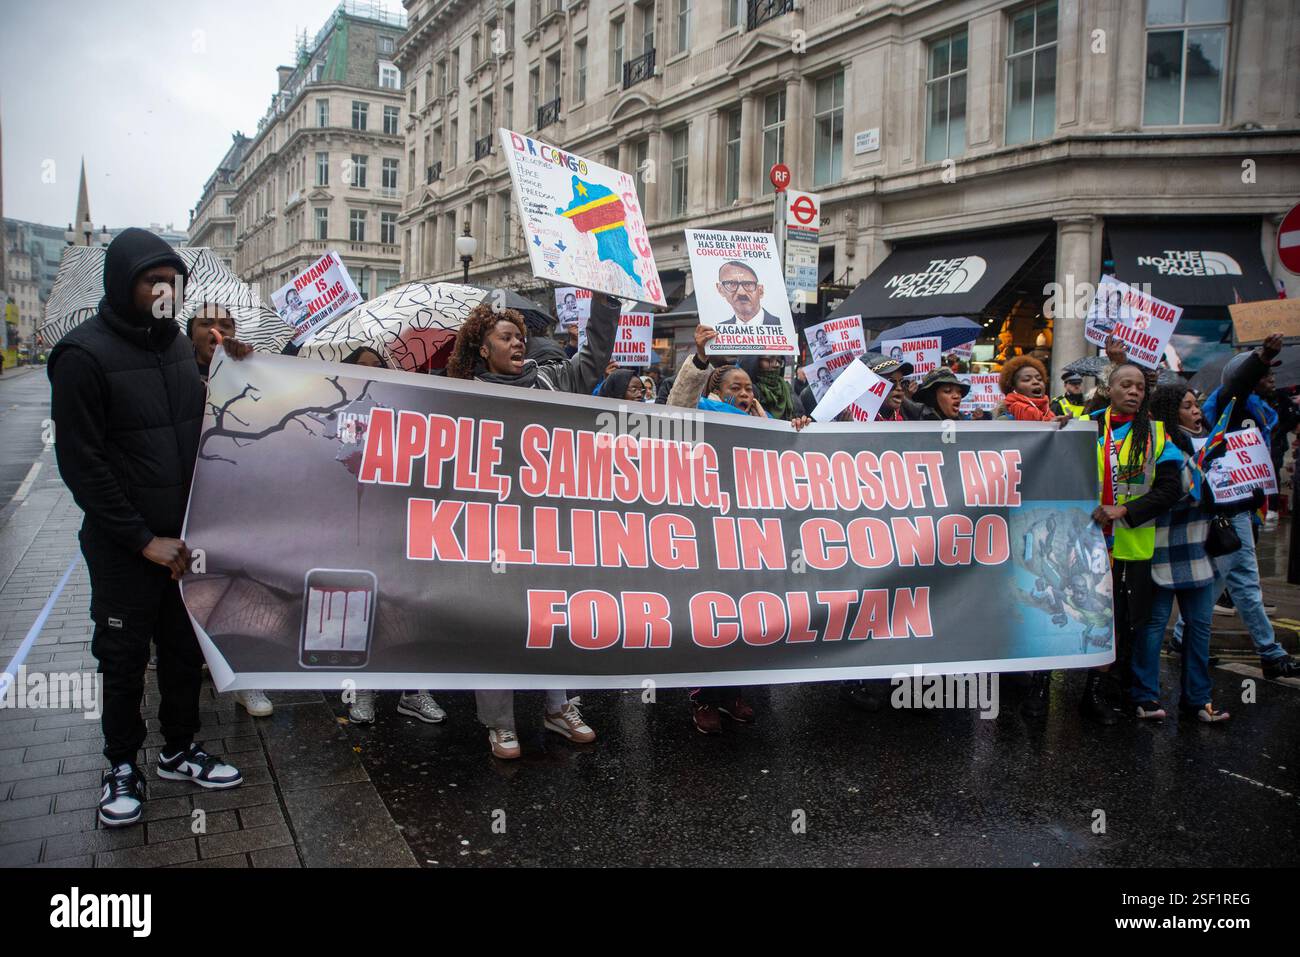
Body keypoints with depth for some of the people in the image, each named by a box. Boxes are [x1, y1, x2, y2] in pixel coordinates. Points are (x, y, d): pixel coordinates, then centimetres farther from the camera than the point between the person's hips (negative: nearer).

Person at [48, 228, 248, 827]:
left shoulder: (177, 342, 7)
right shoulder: (84, 354, -12)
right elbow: (80, 462, -14)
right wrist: (144, 540, -15)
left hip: (183, 537, 6)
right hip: (124, 548, -5)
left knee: (186, 649, 15)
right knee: (124, 660, 8)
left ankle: (178, 750, 32)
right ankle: (122, 766, 27)